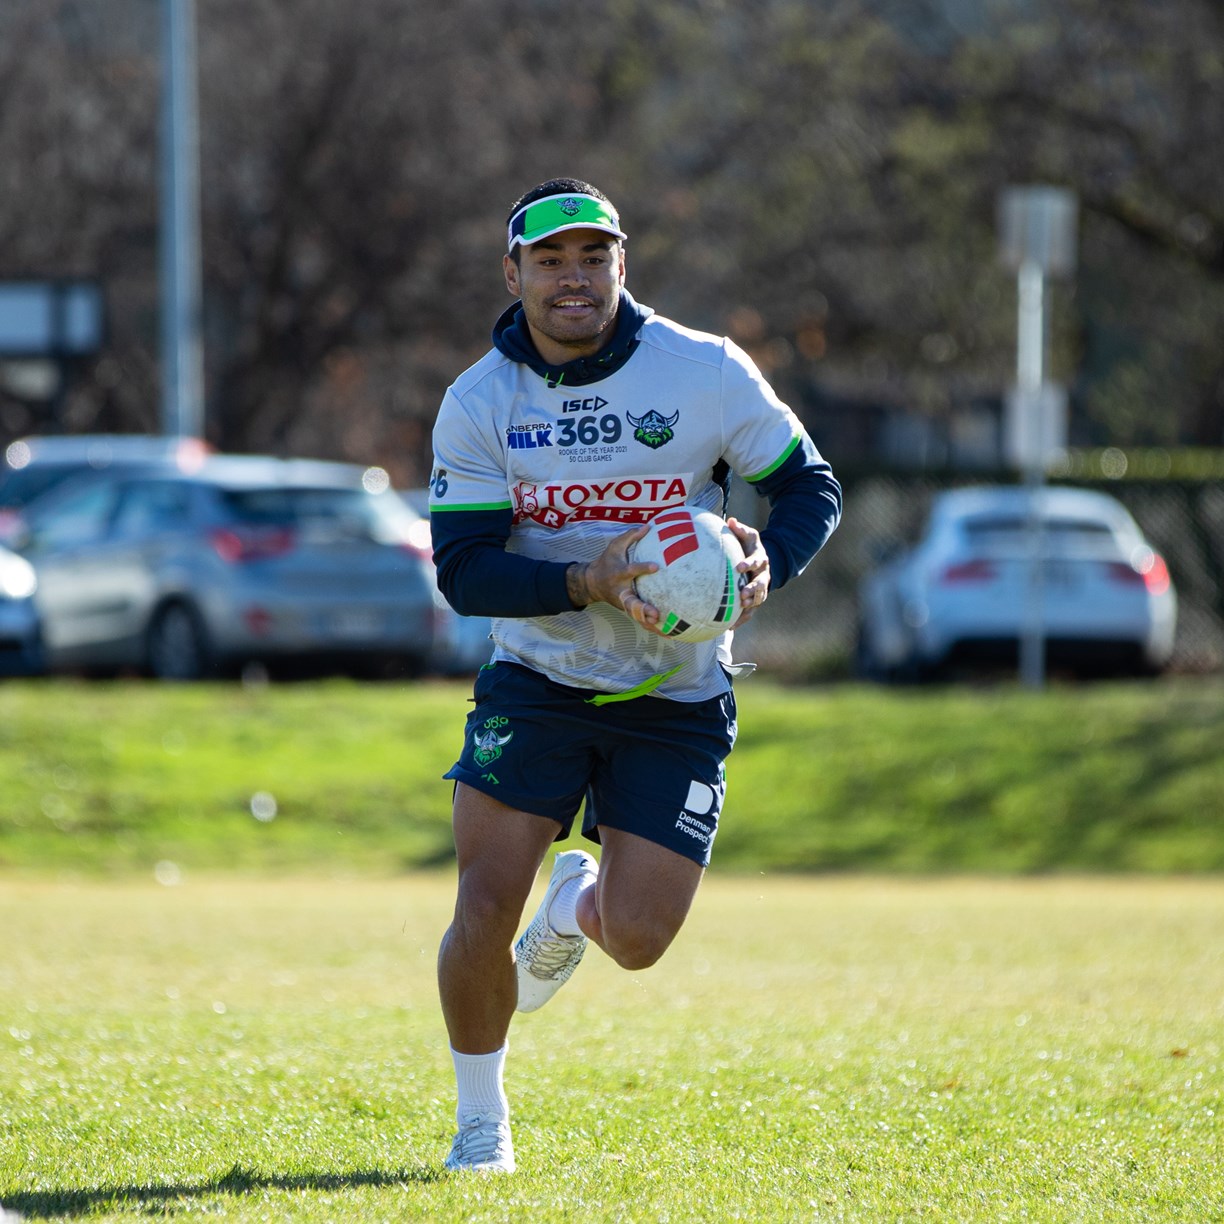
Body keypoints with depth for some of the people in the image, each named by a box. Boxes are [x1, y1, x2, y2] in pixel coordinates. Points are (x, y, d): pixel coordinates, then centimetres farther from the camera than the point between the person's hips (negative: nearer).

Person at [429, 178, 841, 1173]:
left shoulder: (707, 373, -10)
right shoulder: (479, 403, -7)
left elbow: (811, 487, 0)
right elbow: (462, 570, -12)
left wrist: (769, 560, -22)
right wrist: (587, 581, -28)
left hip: (677, 703, 0)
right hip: (536, 681, 0)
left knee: (637, 941, -7)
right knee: (483, 913, -11)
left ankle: (581, 902, 32)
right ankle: (480, 1119, 13)